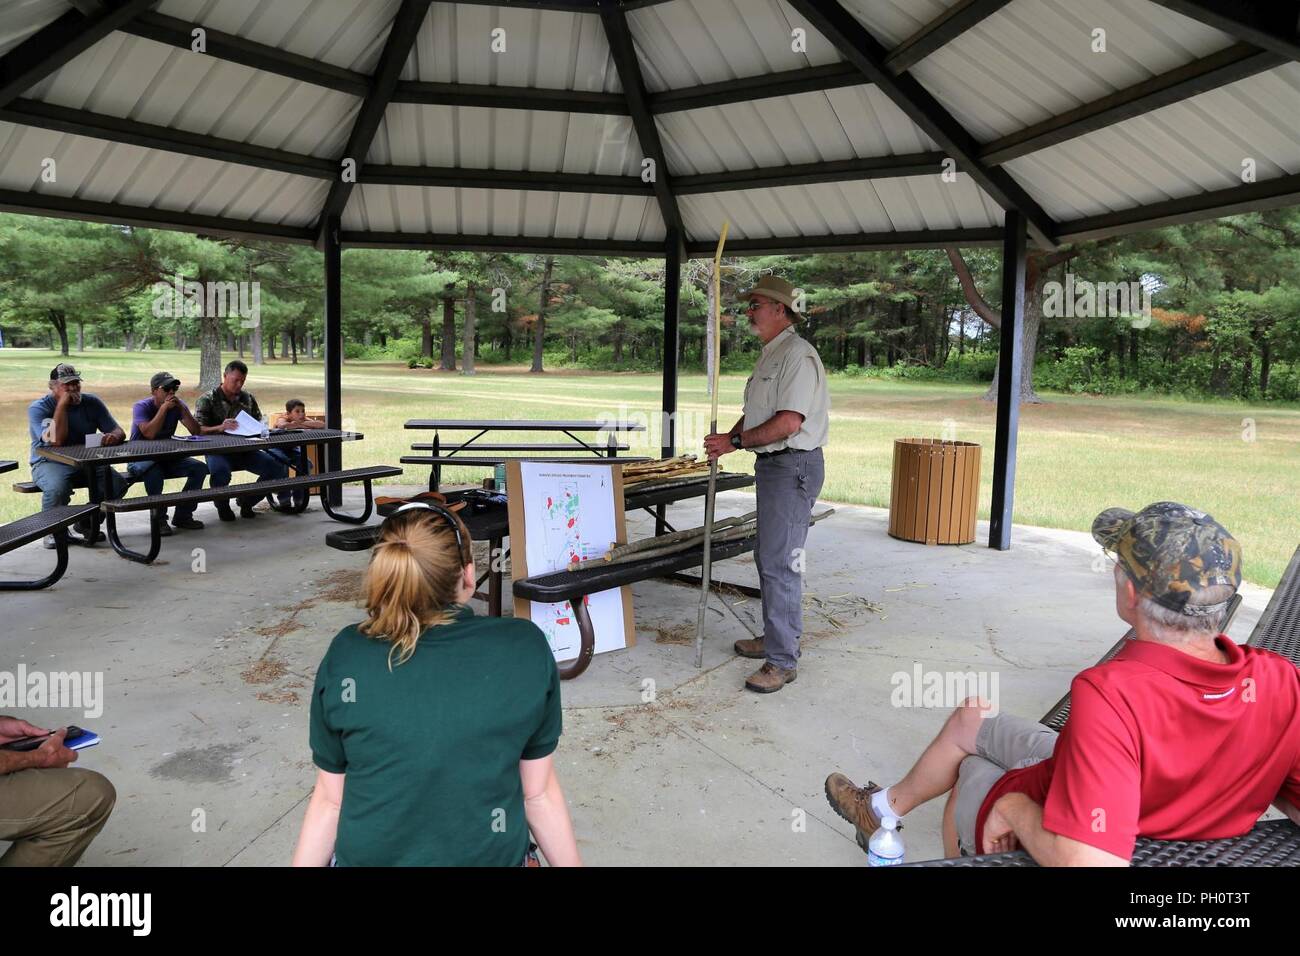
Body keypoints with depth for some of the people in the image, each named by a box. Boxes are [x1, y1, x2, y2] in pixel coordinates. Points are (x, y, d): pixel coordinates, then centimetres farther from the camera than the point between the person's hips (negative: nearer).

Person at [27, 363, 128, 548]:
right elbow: (57, 440, -26)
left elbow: (119, 431, 0)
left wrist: (114, 436, -27)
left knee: (118, 483, -22)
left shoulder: (92, 403, 3)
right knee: (57, 488, -38)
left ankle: (86, 523, 5)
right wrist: (62, 404, -23)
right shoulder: (38, 408, -9)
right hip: (49, 463, -4)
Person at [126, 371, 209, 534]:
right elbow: (150, 433, -32)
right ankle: (159, 519, -22)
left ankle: (182, 516, -5)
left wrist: (181, 408, -20)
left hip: (167, 457, 5)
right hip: (139, 459, -5)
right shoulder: (141, 407, -14)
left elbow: (197, 432, -12)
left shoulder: (177, 405, -1)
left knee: (200, 468, -15)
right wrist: (164, 408, -28)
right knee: (154, 471, -38)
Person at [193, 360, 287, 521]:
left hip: (245, 450, 4)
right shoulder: (207, 400, 0)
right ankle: (223, 506, -5)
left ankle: (247, 501, 8)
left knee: (278, 469, -16)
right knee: (221, 471, -39)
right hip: (218, 451, -4)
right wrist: (220, 427, -28)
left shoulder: (248, 398, 13)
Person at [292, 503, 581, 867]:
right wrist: (569, 861, 7)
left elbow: (329, 800, -5)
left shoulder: (345, 656, -14)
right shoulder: (526, 649, -16)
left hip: (367, 856, 1)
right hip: (491, 855, -1)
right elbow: (540, 794, -7)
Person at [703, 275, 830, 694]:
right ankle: (779, 638, 31)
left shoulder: (797, 355, -16)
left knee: (779, 562, -10)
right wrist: (728, 439, 3)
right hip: (771, 465, 11)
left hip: (793, 466, -11)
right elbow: (755, 414, 21)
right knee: (769, 557, 18)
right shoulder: (769, 355, 18)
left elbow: (788, 423, -24)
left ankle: (782, 660, -3)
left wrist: (736, 442, -16)